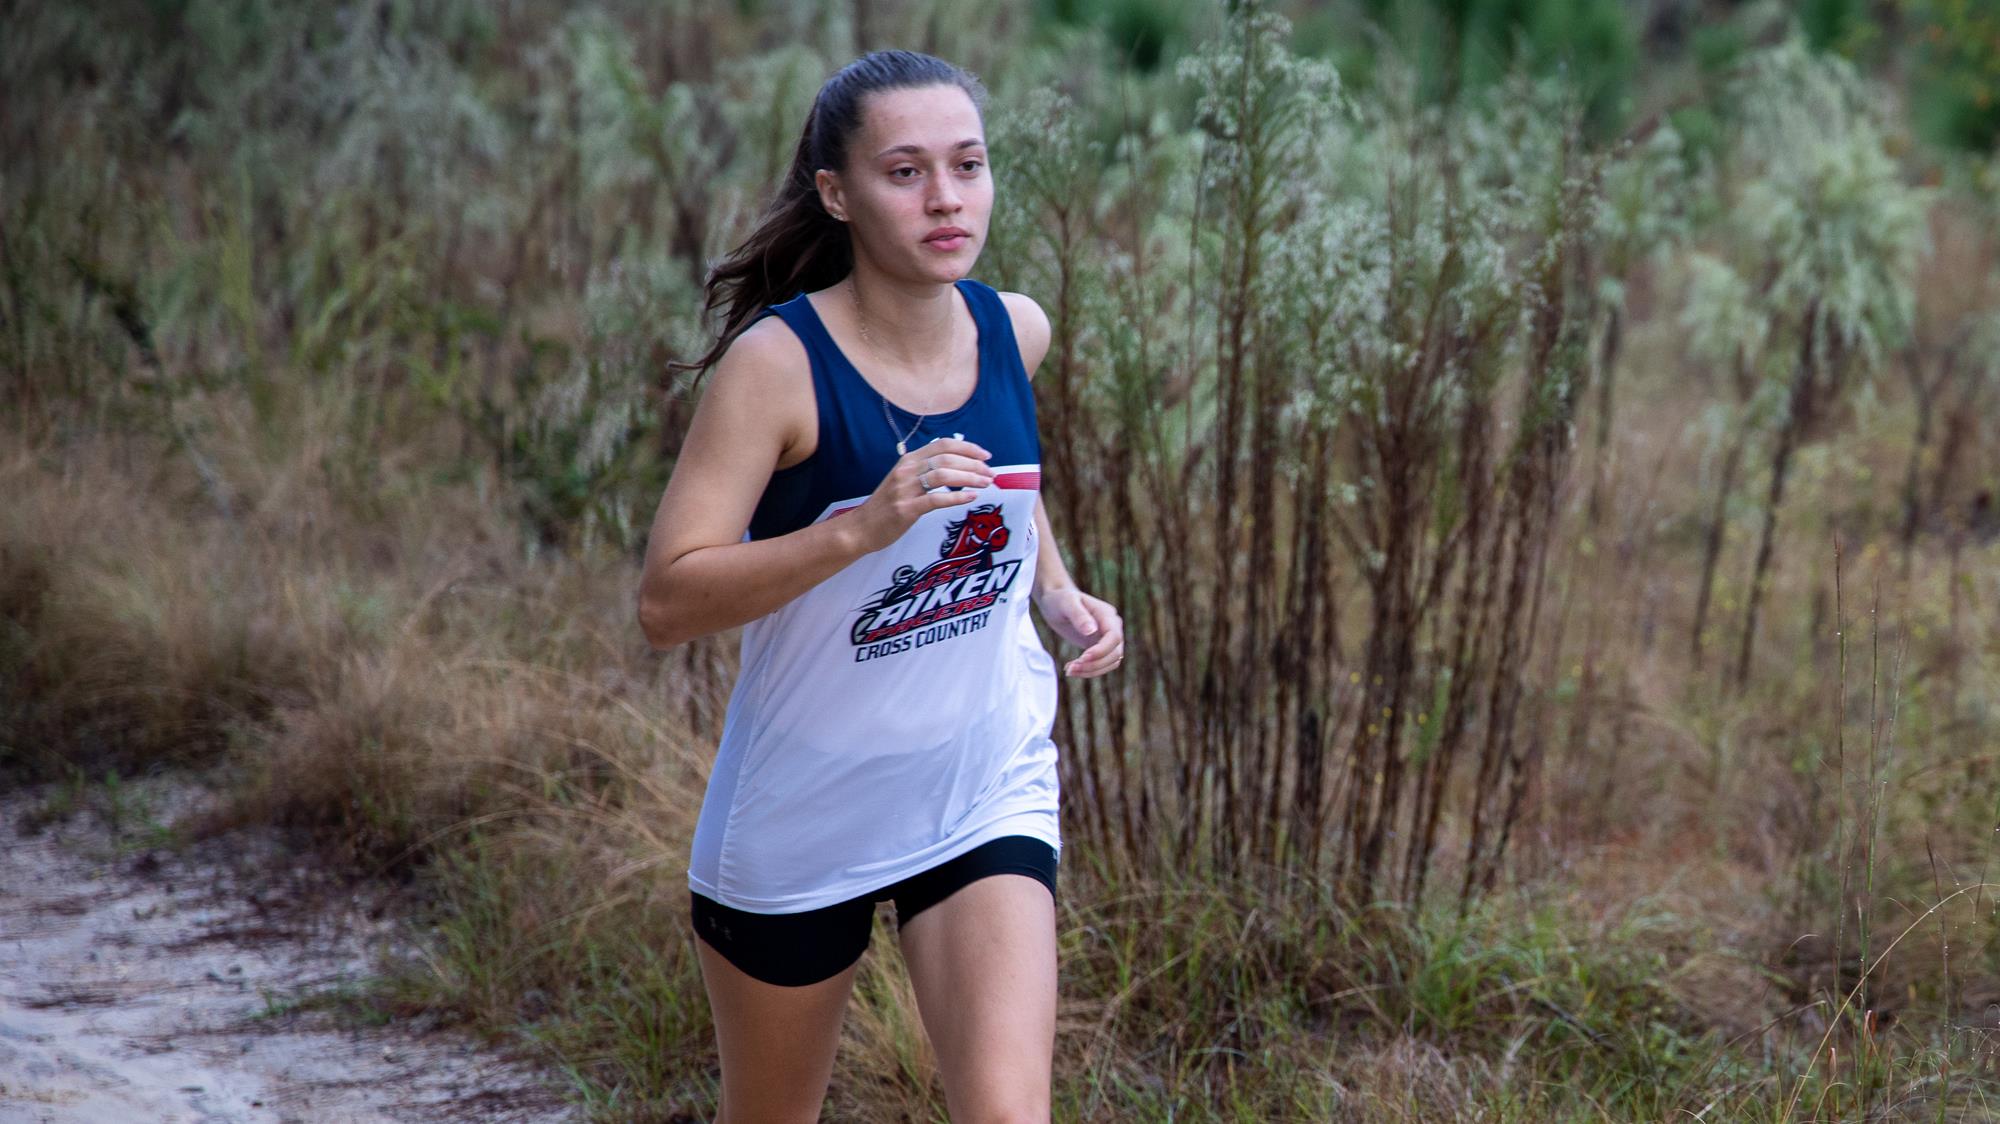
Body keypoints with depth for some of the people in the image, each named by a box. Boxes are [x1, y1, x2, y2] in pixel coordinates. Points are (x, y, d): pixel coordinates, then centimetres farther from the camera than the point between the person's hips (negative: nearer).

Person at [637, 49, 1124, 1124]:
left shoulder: (1013, 331, -3)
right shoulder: (779, 362, -20)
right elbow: (666, 602, -25)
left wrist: (1059, 593, 4)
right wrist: (862, 526, -35)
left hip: (988, 801, 3)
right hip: (797, 822, -3)